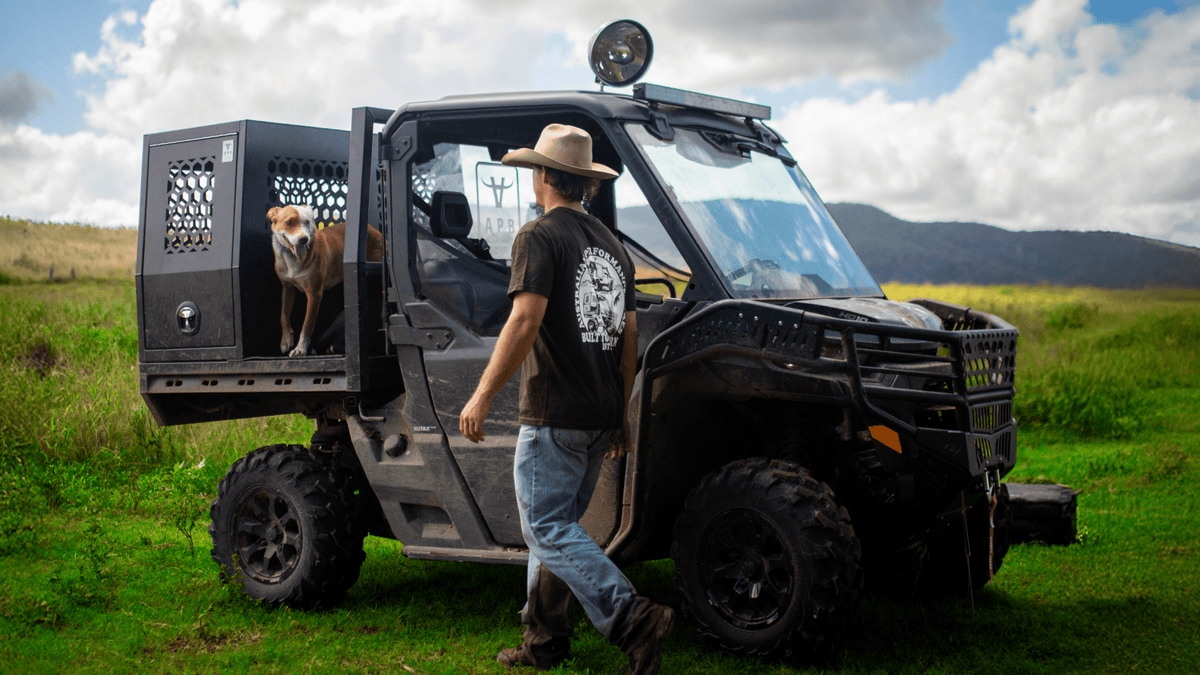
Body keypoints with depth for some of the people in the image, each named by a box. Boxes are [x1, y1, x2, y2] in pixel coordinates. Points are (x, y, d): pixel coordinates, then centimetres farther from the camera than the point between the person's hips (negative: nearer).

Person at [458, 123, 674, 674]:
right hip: (601, 416, 8)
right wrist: (620, 412, 24)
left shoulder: (540, 236, -8)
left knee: (547, 528, -5)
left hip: (554, 415, -8)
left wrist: (482, 396, -15)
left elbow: (525, 323, -19)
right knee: (558, 524, 16)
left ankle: (634, 619, -16)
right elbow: (629, 335, 18)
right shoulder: (611, 243, 16)